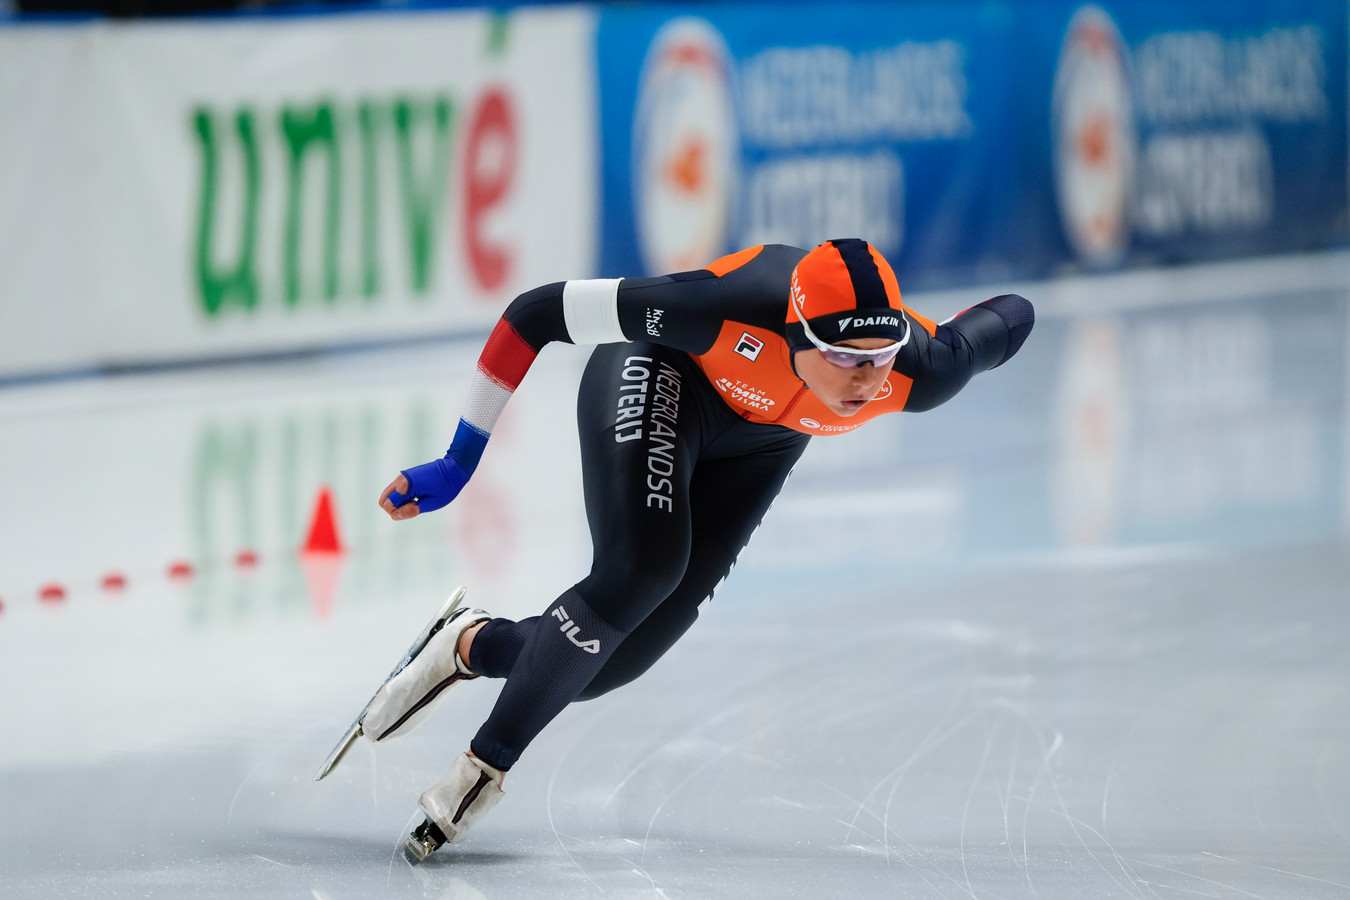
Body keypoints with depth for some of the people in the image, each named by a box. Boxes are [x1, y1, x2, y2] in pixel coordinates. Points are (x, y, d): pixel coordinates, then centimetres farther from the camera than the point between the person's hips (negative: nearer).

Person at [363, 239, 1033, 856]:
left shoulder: (920, 372, -36)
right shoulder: (730, 306, -43)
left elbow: (1013, 318, -12)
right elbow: (538, 313, -33)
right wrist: (458, 463, -27)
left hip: (761, 441, 4)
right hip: (662, 374, -4)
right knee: (641, 567, -29)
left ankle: (474, 647, 25)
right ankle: (483, 768, -13)